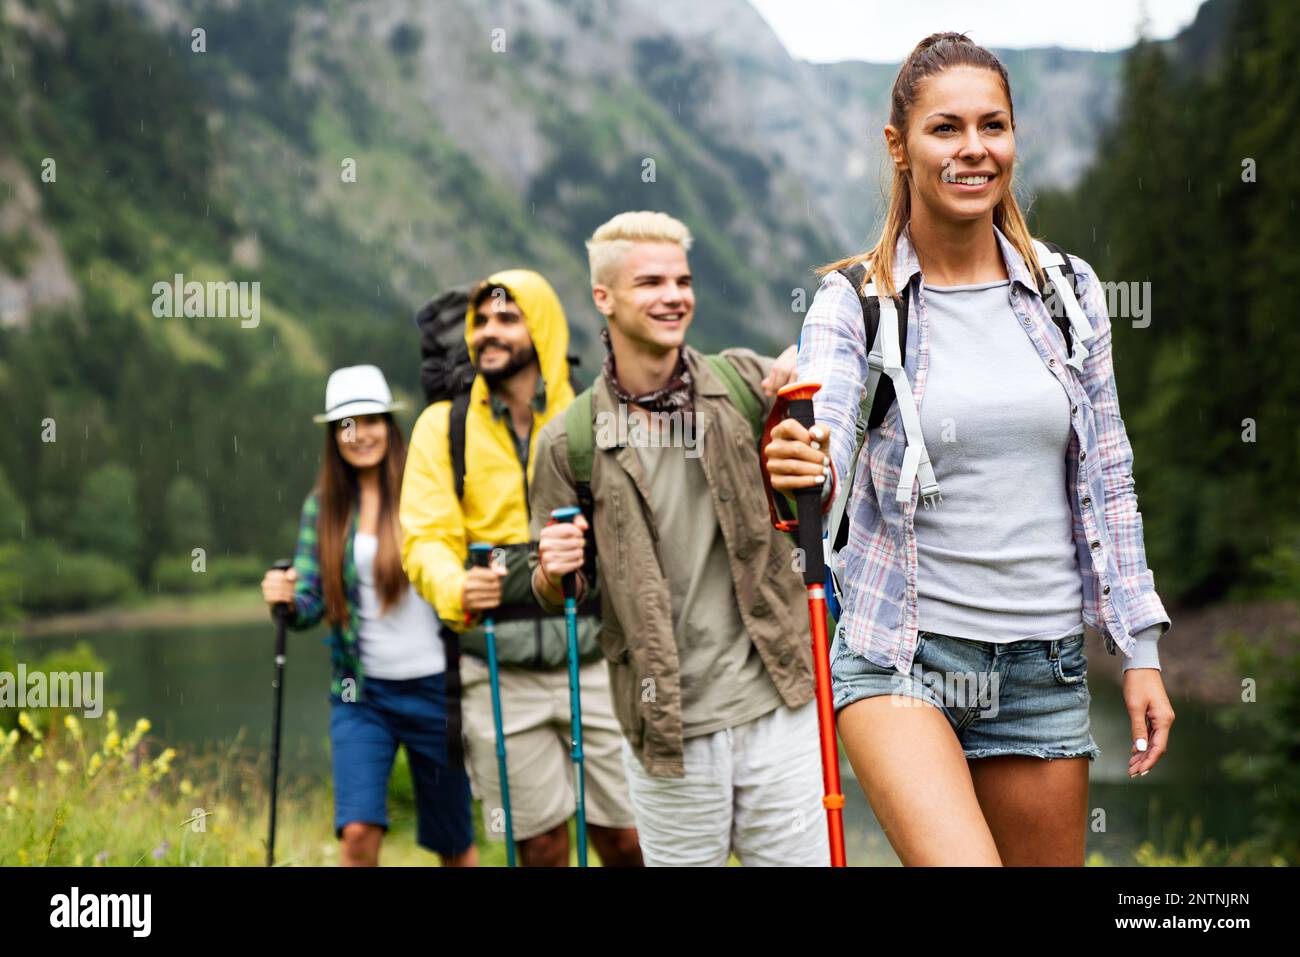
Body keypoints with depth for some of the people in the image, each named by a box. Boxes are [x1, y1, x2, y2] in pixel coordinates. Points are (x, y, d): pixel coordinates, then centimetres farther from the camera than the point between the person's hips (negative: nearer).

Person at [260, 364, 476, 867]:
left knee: (453, 841, 11)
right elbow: (310, 602, 3)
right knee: (358, 831, -15)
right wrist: (286, 600, -19)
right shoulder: (323, 506, 4)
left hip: (435, 687, -1)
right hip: (361, 693, 1)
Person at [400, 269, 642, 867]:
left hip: (593, 658, 0)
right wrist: (455, 589, -23)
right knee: (540, 845, 5)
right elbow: (427, 537, -2)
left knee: (626, 839, 1)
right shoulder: (443, 427, 7)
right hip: (500, 675, 0)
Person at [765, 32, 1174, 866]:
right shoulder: (855, 299, -4)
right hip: (899, 657, -4)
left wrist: (1141, 652, 8)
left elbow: (1107, 481, 10)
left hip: (1044, 666, 4)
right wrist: (797, 463, -44)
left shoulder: (1069, 293, 5)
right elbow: (824, 439, -19)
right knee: (958, 860, -26)